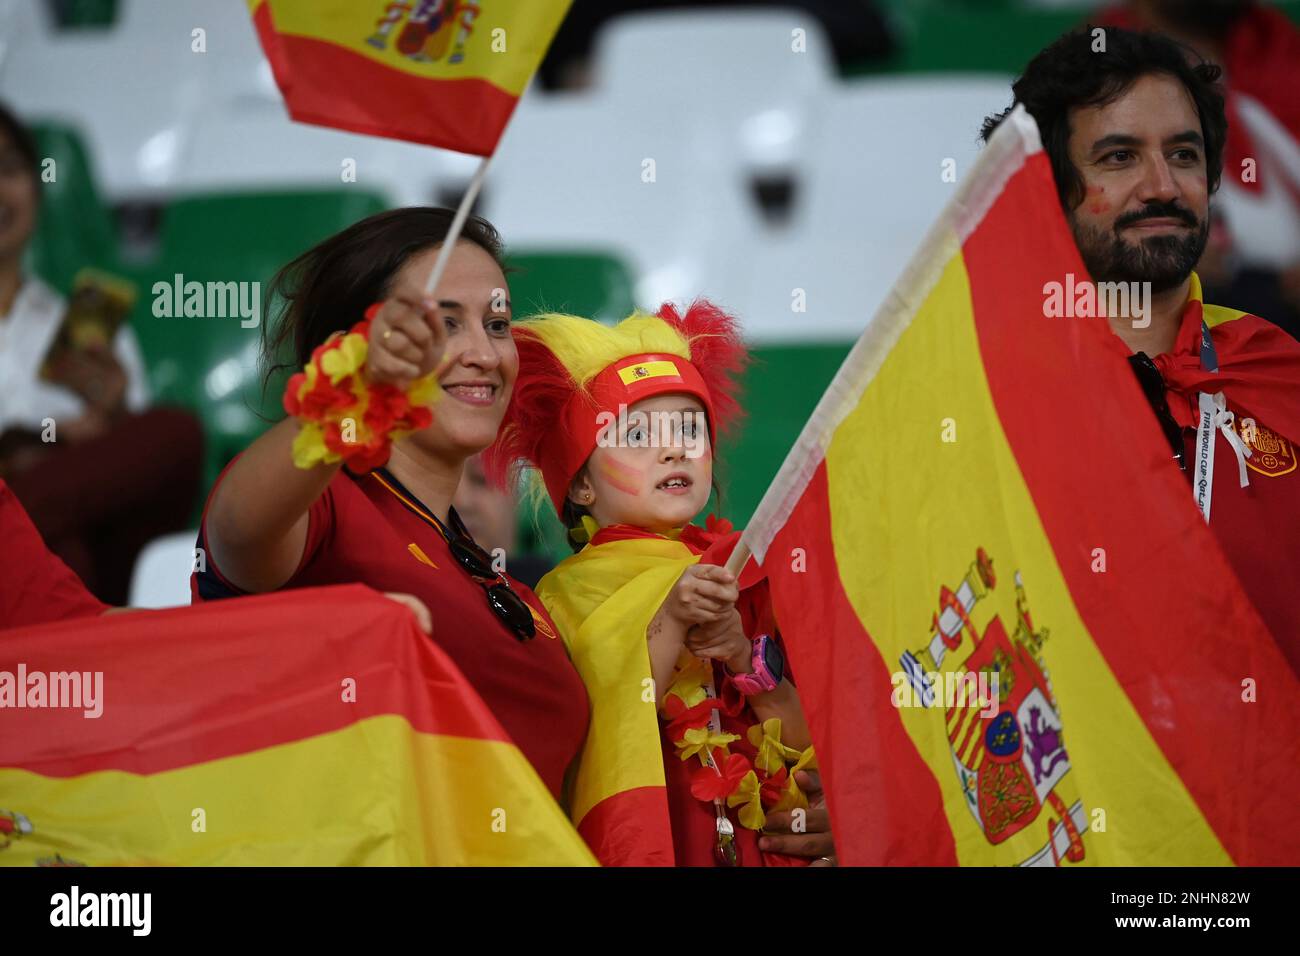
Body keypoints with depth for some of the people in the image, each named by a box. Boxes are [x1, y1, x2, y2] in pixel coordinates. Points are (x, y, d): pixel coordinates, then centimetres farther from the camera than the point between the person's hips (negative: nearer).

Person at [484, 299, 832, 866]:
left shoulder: (743, 581, 6)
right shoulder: (570, 595, -3)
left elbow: (807, 744, 2)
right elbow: (588, 749, -15)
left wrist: (746, 656, -11)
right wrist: (667, 624, -20)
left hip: (754, 840, 3)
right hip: (642, 849, -3)